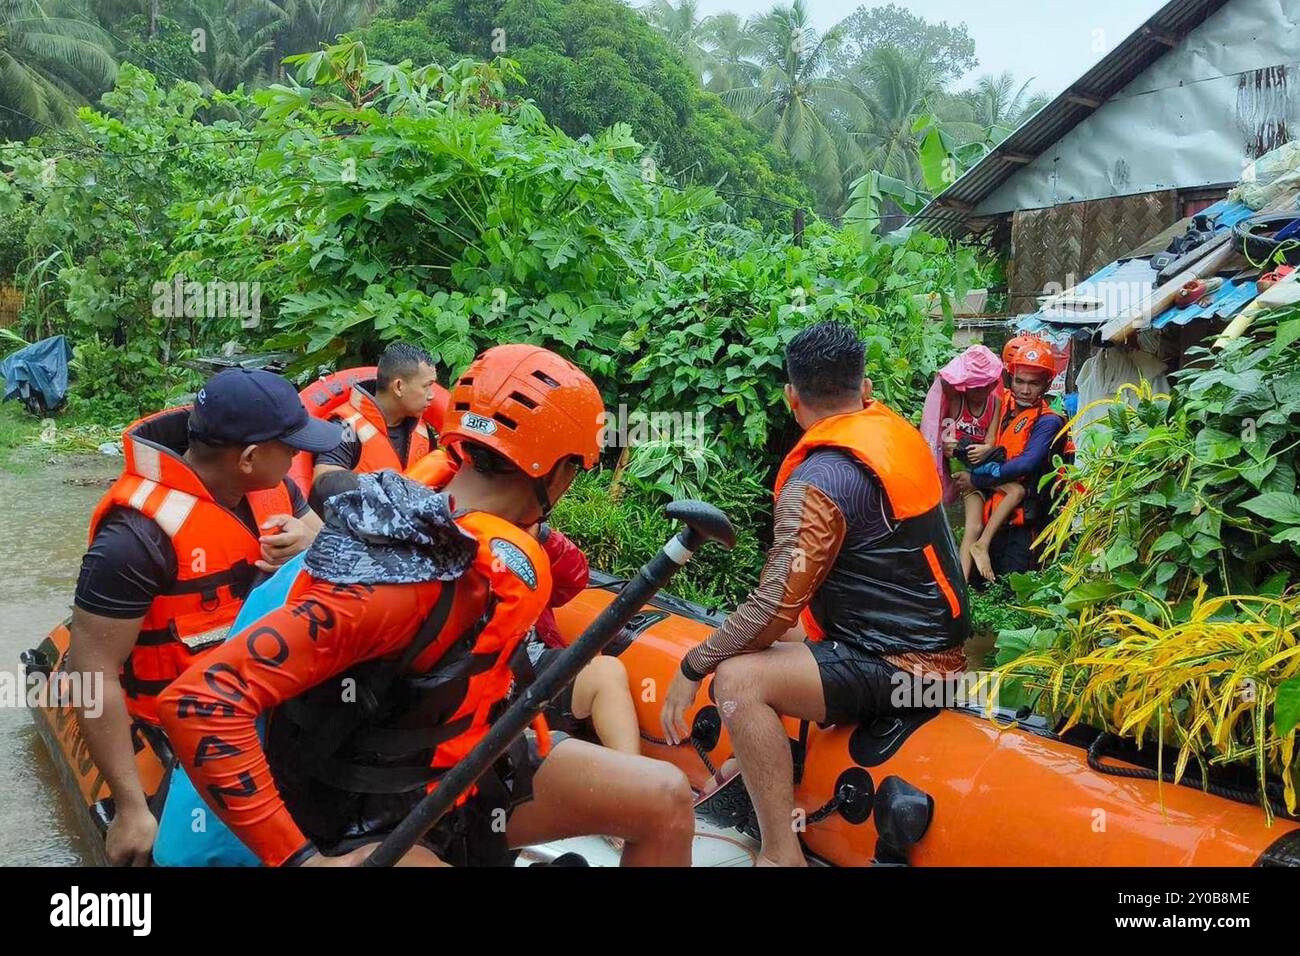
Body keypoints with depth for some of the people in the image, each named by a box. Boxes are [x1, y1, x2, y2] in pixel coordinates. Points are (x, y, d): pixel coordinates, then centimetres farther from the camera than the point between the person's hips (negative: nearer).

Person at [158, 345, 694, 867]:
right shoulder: (403, 583, -33)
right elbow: (201, 700, -36)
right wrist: (298, 858, -32)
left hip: (460, 769, 8)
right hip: (374, 821, -8)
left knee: (666, 799, 1)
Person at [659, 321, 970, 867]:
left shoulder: (818, 480, -22)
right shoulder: (898, 430, 4)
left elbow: (773, 608, -24)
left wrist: (693, 667, -12)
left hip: (897, 667, -10)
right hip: (934, 639, 10)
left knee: (738, 679, -24)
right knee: (783, 633, 26)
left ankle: (782, 854, -20)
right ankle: (766, 760, 30)